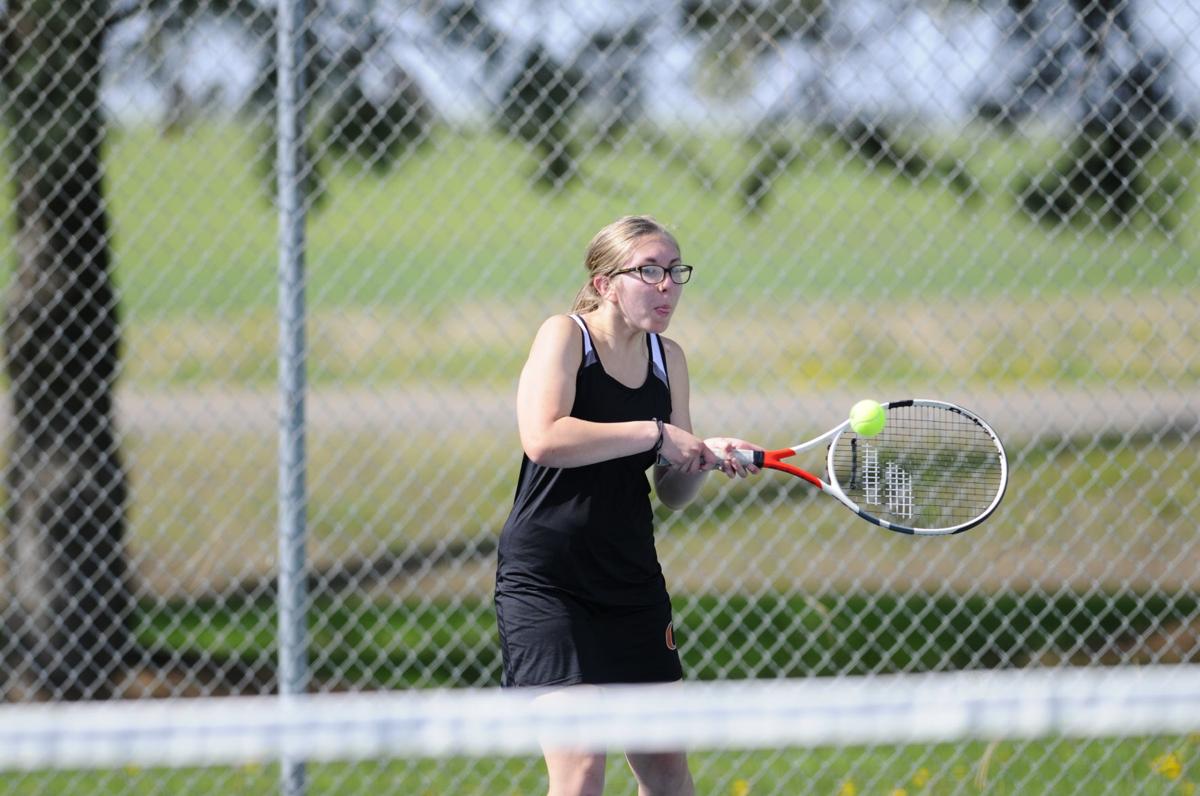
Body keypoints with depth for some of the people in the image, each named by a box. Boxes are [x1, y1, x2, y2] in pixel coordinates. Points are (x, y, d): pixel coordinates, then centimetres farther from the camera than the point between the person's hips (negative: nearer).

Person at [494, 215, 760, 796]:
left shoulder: (668, 358, 9)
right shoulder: (565, 336, -9)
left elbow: (673, 492, 15)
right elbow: (543, 439, -28)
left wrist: (705, 459, -7)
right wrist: (656, 434, -24)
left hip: (632, 583, 7)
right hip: (547, 585, -7)